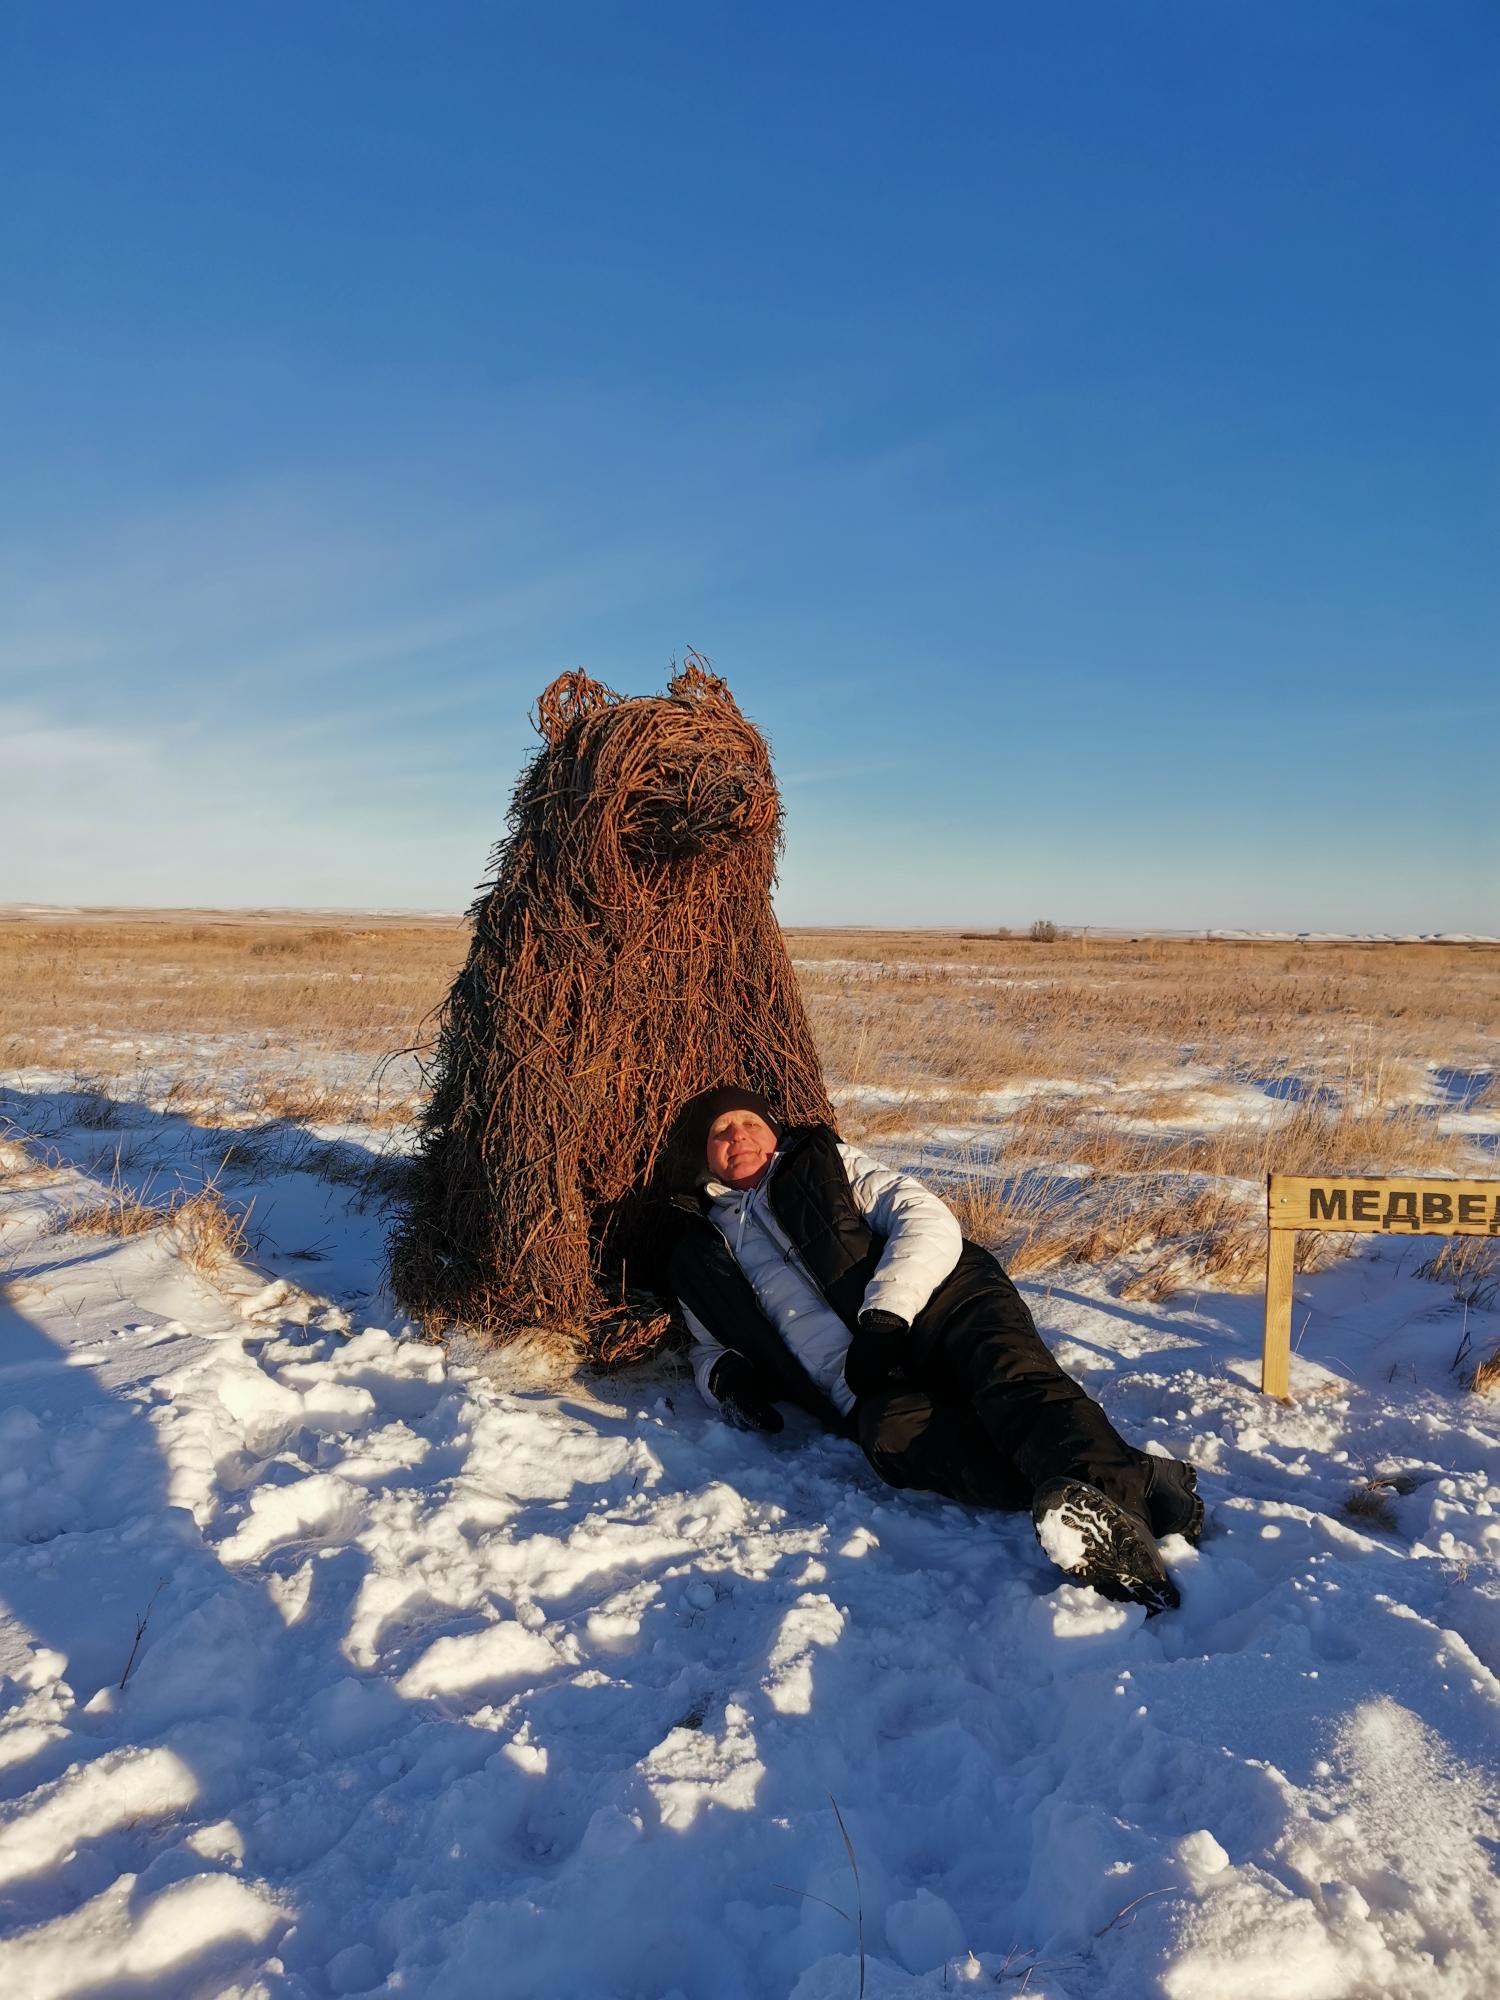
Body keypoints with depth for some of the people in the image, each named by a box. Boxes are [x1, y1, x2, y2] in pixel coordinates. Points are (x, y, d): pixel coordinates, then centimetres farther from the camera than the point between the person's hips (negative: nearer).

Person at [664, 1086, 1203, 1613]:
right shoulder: (697, 1261, 26)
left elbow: (928, 1221, 6)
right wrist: (725, 1375, 9)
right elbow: (710, 1347, 36)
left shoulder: (825, 1164, 20)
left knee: (1007, 1370, -33)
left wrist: (884, 1315, -12)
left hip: (937, 1304, 1)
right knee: (895, 1433, -35)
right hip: (865, 1390, -1)